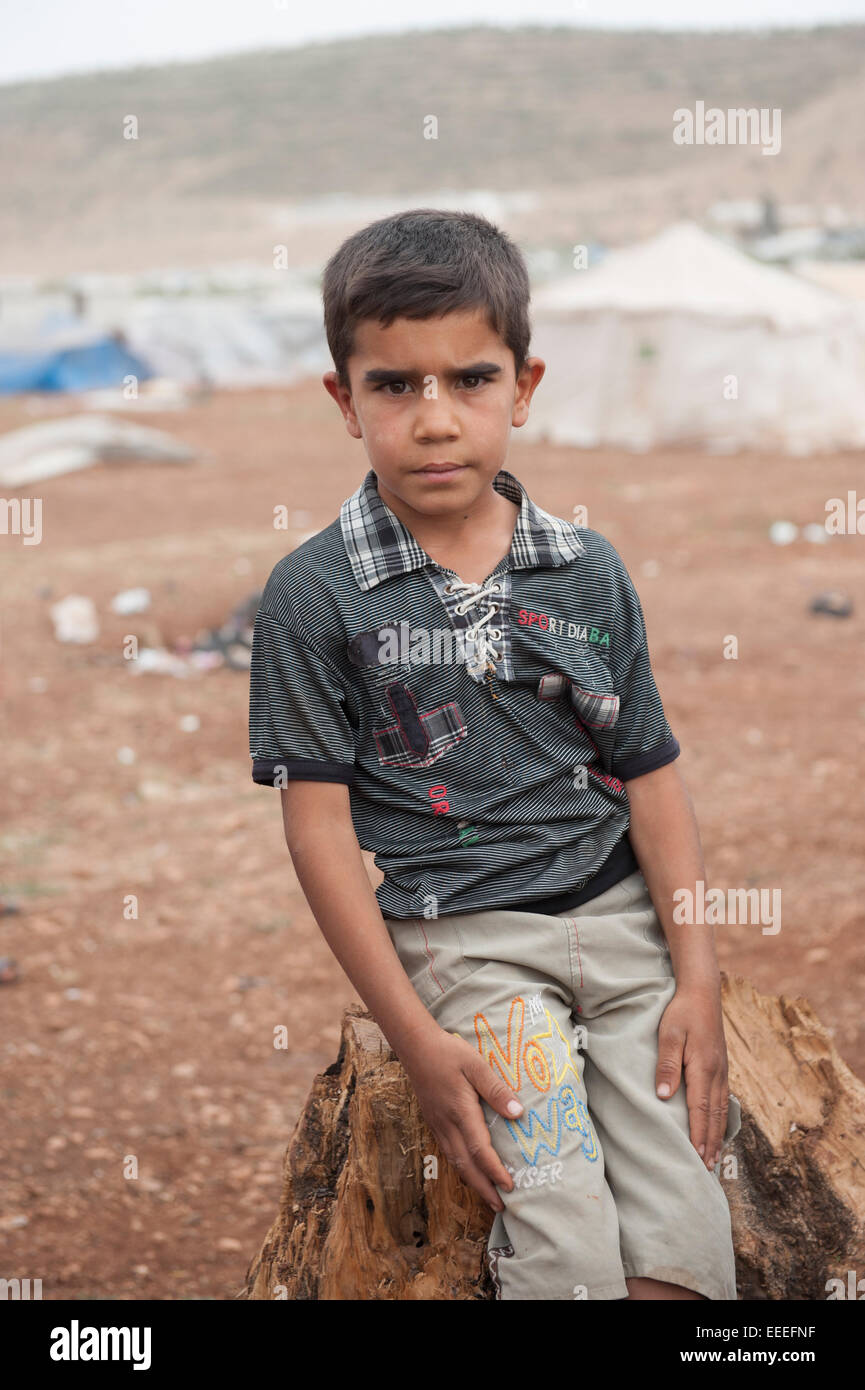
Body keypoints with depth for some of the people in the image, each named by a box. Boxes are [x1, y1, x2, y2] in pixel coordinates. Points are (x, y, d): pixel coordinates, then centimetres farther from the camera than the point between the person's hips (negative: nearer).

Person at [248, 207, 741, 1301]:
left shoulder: (586, 571, 6)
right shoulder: (314, 595, -4)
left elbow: (652, 779, 9)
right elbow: (320, 830, -5)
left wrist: (698, 977, -1)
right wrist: (417, 1040, -10)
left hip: (622, 917, 3)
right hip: (463, 937, -3)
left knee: (688, 1232, -11)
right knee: (567, 1242, -18)